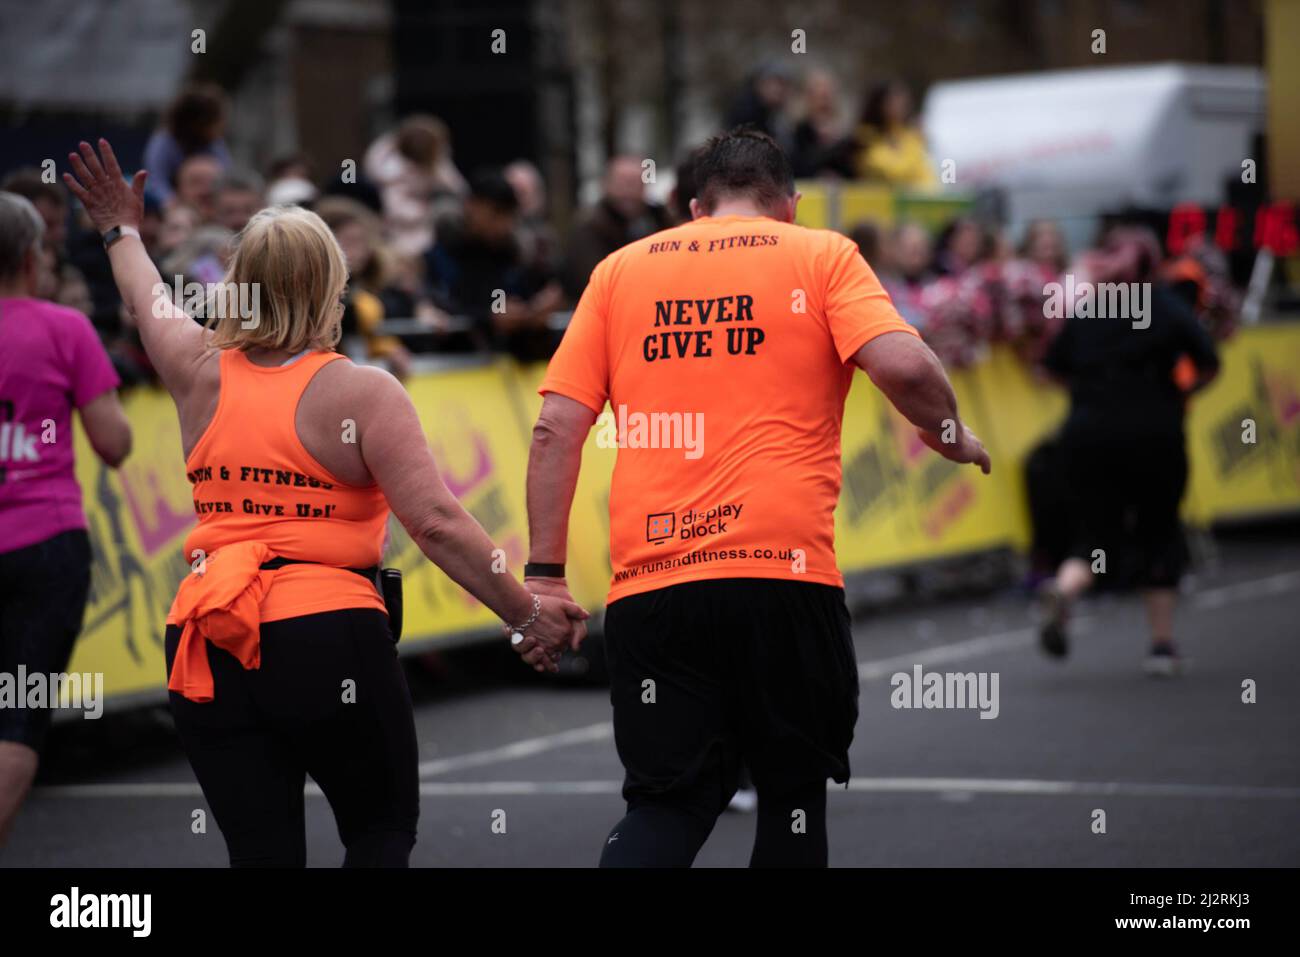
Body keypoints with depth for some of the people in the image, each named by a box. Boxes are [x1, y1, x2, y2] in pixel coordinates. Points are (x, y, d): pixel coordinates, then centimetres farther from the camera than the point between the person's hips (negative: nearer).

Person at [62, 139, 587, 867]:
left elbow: (150, 305, 32)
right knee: (383, 832, 12)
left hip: (206, 651, 4)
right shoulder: (361, 393, -5)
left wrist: (123, 233, 52)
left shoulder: (203, 375, 9)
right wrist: (526, 613, -9)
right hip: (329, 641, -4)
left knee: (262, 853, 6)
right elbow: (436, 521, -13)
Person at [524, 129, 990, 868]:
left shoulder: (622, 268, 15)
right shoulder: (821, 255, 7)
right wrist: (949, 431, 11)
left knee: (668, 805, 7)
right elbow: (902, 364, -9)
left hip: (650, 585, 2)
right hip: (783, 571, -2)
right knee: (794, 794, 12)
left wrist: (545, 575, 10)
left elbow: (557, 427, 8)